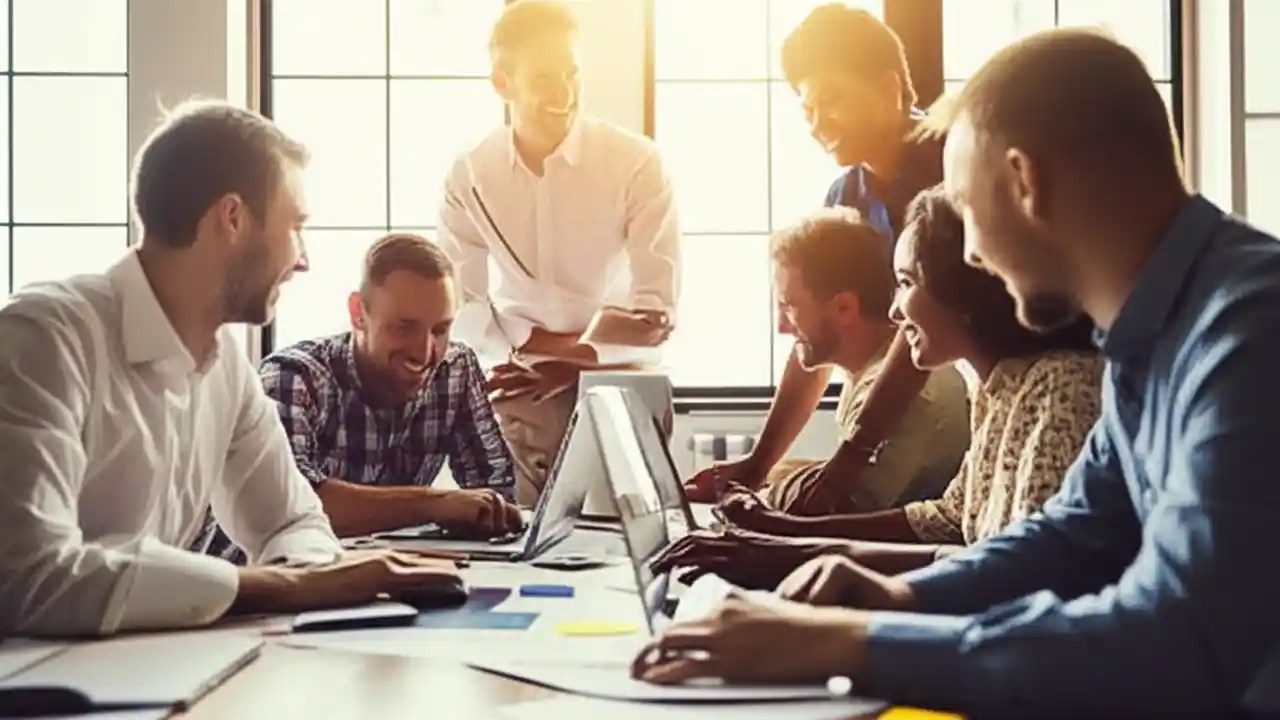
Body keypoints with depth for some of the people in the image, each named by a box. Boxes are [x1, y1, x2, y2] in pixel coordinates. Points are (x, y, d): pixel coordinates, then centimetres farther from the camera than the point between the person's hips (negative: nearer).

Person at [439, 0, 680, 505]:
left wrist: (566, 367, -17)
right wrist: (572, 343, -19)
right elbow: (462, 312, -8)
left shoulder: (637, 162, -8)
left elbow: (657, 313, -12)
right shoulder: (468, 176, -2)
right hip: (517, 395, 2)